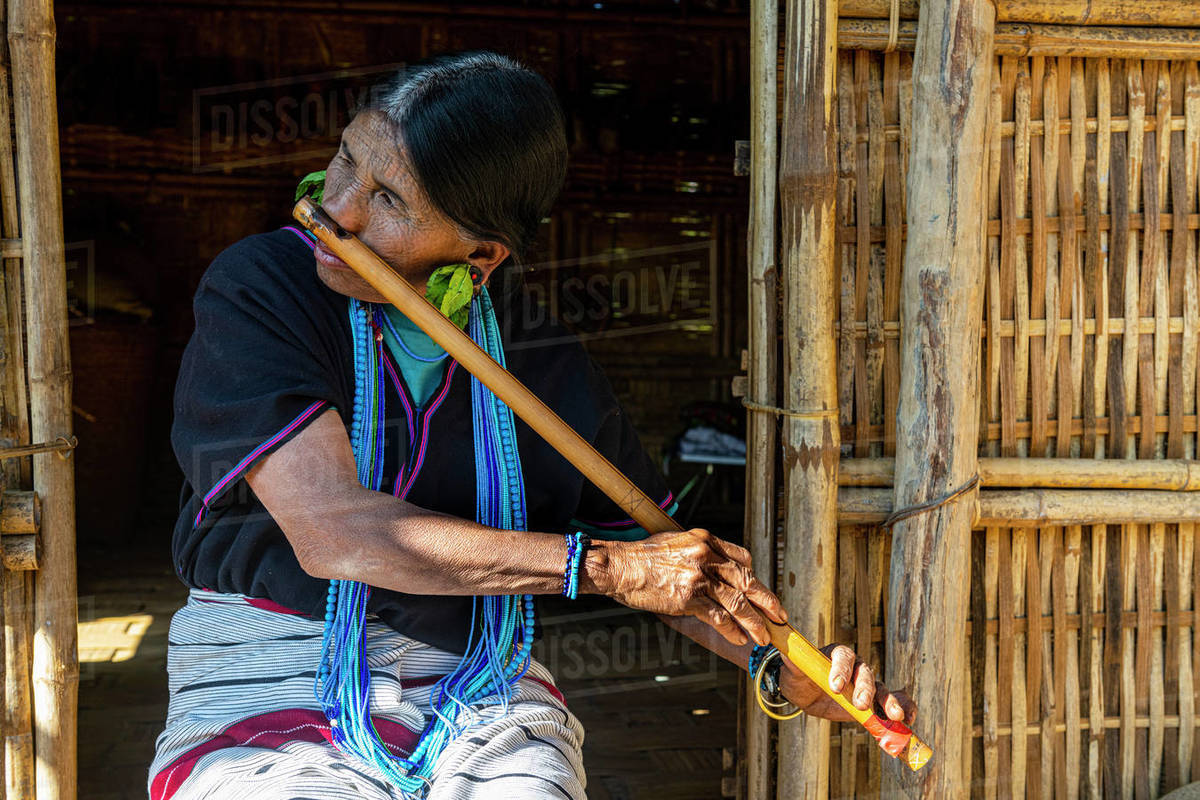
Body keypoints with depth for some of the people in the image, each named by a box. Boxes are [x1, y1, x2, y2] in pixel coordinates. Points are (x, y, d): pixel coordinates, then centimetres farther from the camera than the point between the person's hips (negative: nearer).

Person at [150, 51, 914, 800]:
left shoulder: (553, 374, -1)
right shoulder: (258, 289, -10)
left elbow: (679, 561, 11)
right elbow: (332, 531, -22)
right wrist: (605, 566, -21)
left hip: (478, 685, 3)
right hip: (272, 682, -2)